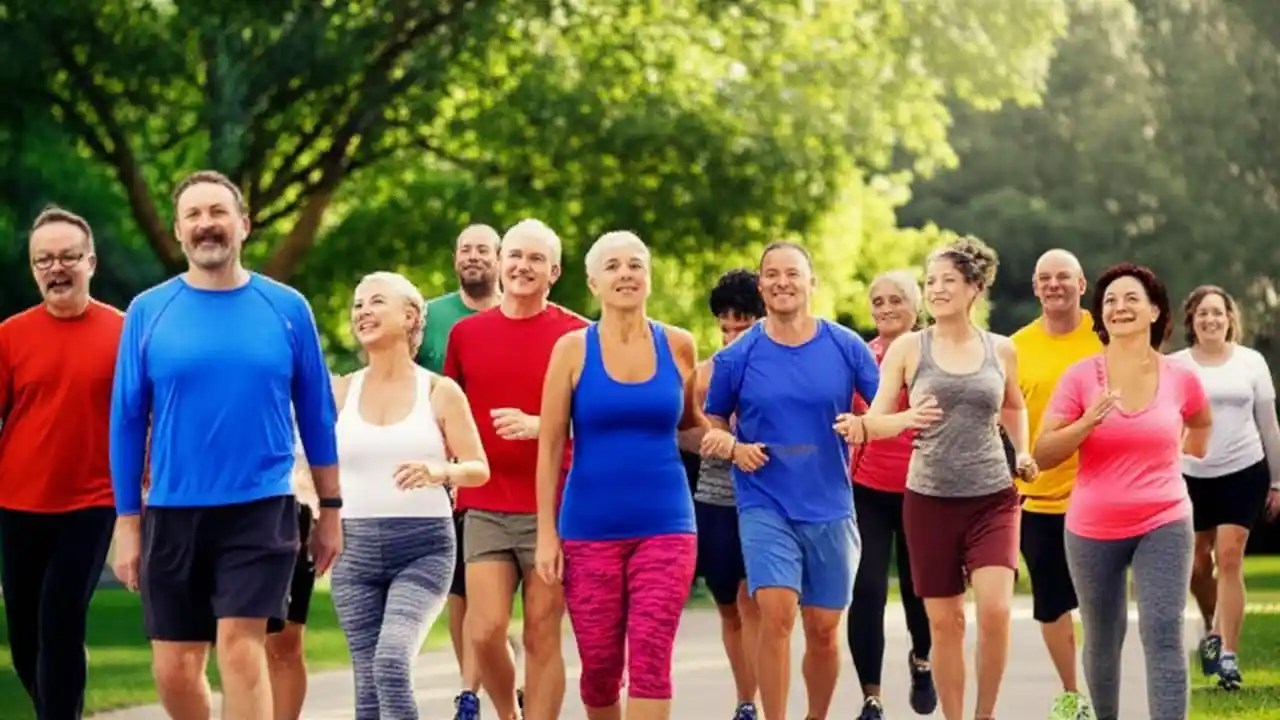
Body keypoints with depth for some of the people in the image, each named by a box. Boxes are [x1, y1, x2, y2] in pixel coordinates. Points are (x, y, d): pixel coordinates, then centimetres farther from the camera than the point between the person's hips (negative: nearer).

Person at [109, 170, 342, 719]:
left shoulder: (286, 309, 1)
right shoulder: (147, 312, 1)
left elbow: (316, 414, 6)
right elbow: (127, 421, 3)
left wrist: (331, 509, 7)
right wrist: (127, 522, 1)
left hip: (260, 509, -2)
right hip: (172, 512, 2)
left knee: (241, 649, -13)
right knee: (174, 670, 6)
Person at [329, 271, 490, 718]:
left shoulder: (440, 392, 1)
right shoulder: (342, 391, 7)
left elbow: (479, 469, 1)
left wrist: (438, 471, -19)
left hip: (423, 547, -3)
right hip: (356, 547, 3)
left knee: (392, 660, -23)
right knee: (368, 682, 3)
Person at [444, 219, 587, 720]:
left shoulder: (577, 335, 0)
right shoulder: (466, 333, 9)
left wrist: (537, 425, -16)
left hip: (553, 509, -2)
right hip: (485, 509, 2)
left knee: (542, 637, 0)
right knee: (485, 632, -6)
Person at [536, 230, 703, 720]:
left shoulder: (677, 345, 4)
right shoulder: (573, 349, -1)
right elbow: (551, 445, 0)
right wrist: (546, 532, -3)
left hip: (664, 524, 0)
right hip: (590, 528, 0)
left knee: (650, 659, -11)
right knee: (599, 665, 6)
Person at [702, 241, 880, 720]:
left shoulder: (846, 347, -1)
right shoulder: (736, 357, -1)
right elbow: (712, 425, 11)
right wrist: (733, 446, -11)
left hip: (829, 506, 2)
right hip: (765, 505, -1)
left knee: (823, 628, 8)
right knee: (776, 613, -19)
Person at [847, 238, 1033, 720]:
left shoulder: (1001, 350, 6)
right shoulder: (907, 349, 0)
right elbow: (875, 420, -7)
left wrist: (1023, 451, 9)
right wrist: (907, 418, -28)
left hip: (992, 498, 0)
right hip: (930, 499, 0)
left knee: (995, 608, -15)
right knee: (945, 621, 4)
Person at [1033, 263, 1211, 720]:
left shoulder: (1181, 378, -2)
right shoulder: (1080, 377, -8)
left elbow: (1199, 423, 22)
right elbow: (1043, 454, -12)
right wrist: (1088, 423, -24)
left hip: (1163, 526, -1)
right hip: (1093, 529, 1)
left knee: (1164, 636, -14)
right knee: (1103, 641, 14)